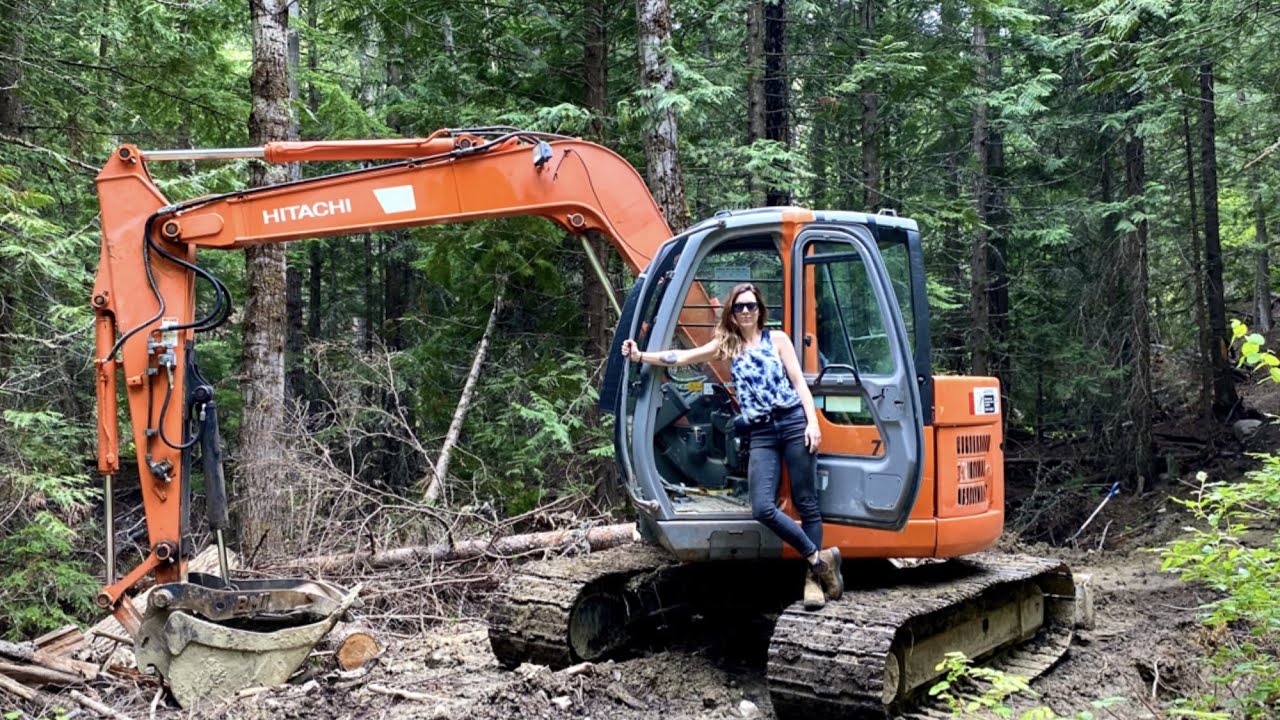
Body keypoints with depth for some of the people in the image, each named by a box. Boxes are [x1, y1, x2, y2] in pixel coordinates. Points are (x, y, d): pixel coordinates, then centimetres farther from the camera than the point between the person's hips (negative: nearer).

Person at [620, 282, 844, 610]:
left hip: (794, 422, -2)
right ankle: (820, 559, 1)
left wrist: (813, 422, -7)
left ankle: (813, 577, 10)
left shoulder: (777, 338, 9)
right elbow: (682, 357, 6)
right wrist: (640, 356, -3)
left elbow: (798, 381, 4)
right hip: (761, 433, 2)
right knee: (762, 509, -12)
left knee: (806, 503, 1)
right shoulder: (726, 345, 14)